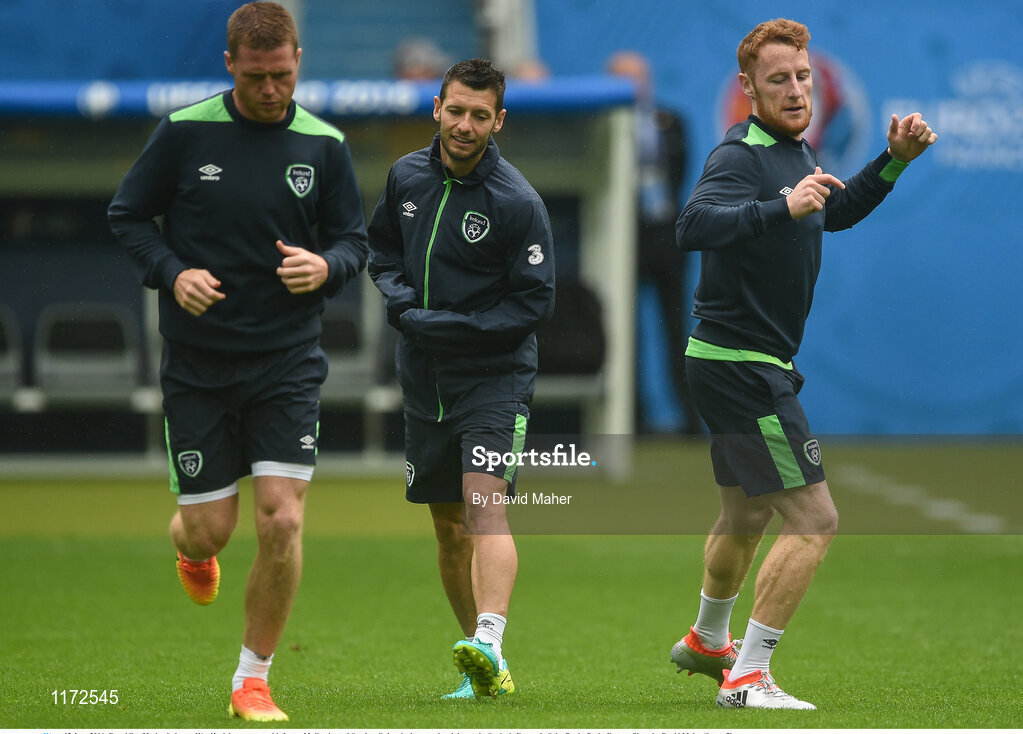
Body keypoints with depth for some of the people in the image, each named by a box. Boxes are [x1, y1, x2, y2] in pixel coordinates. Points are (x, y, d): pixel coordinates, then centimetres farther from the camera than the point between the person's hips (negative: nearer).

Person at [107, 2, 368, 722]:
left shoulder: (324, 144, 0)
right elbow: (127, 215, 4)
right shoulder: (185, 132, -5)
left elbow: (355, 240, 8)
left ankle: (253, 682, 5)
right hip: (197, 359, -1)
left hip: (288, 360, 1)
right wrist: (173, 273, -14)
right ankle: (191, 546, 41)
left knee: (282, 521, -11)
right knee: (210, 527, 0)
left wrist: (325, 266, -15)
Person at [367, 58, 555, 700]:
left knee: (484, 503, -25)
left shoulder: (517, 202, -14)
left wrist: (444, 327, -18)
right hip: (424, 381, 6)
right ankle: (486, 670, 23)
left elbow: (535, 302, -13)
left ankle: (488, 642, -40)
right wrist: (398, 295, -3)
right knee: (448, 527, 11)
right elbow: (382, 246, 19)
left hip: (495, 376, -6)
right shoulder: (407, 176, 3)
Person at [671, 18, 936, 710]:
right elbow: (694, 225, -39)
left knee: (748, 510, 28)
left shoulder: (796, 151, 9)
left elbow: (835, 211, 29)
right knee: (813, 517, -14)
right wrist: (782, 208, -50)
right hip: (742, 366, -11)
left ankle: (706, 641, 49)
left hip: (743, 364, 11)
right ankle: (748, 678, -12)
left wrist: (894, 161, 15)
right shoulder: (742, 156, -20)